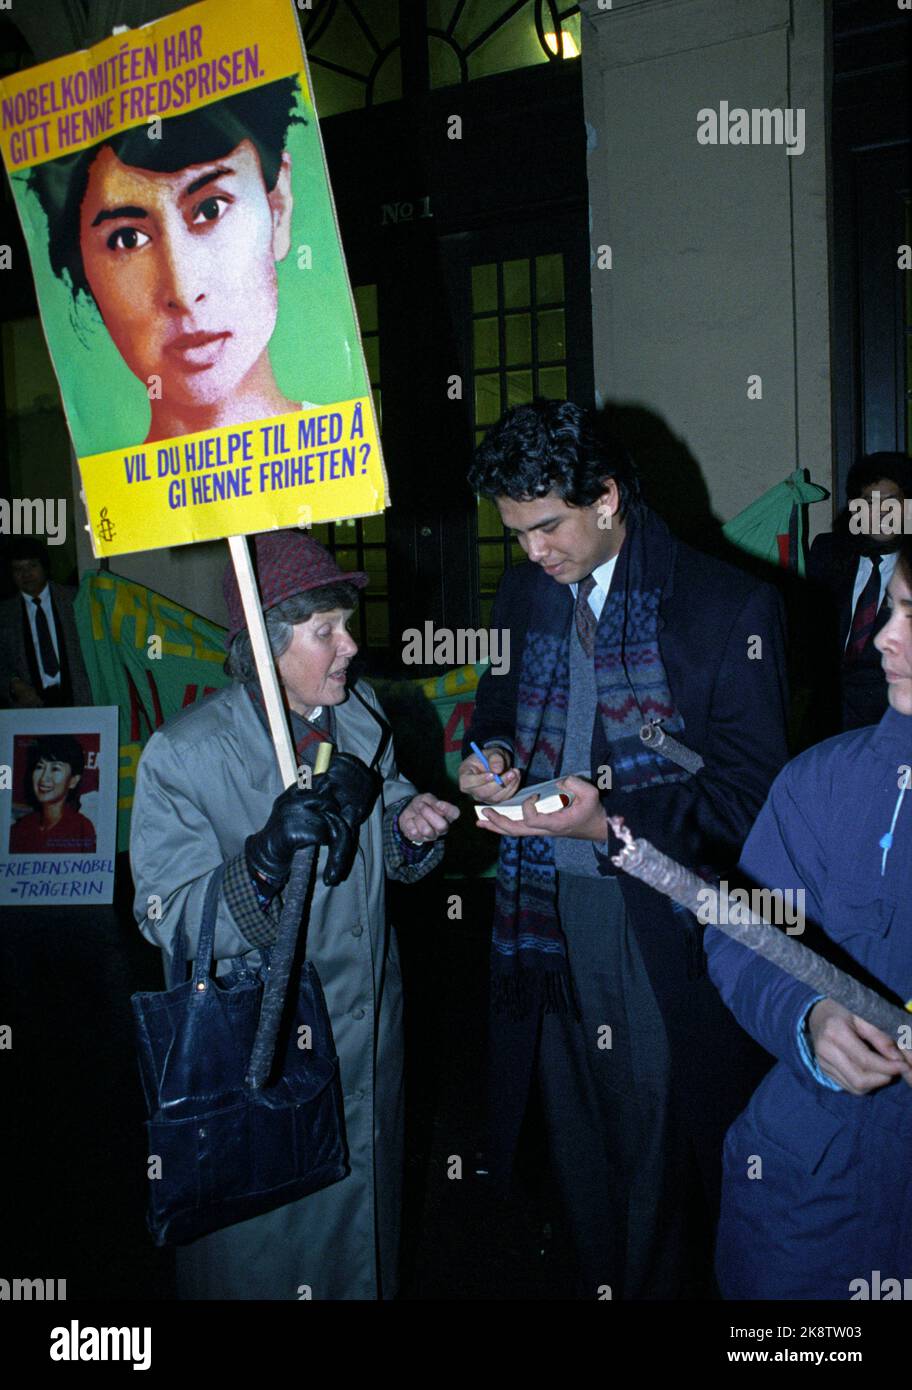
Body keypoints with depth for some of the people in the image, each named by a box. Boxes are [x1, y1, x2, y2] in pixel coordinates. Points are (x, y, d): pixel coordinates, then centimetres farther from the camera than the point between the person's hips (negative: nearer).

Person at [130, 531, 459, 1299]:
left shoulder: (361, 713, -3)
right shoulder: (183, 753, -21)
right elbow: (170, 919, -21)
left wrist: (410, 823, -16)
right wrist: (266, 858, -38)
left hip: (370, 1030, 5)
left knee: (367, 1208, 26)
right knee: (265, 1248, 15)